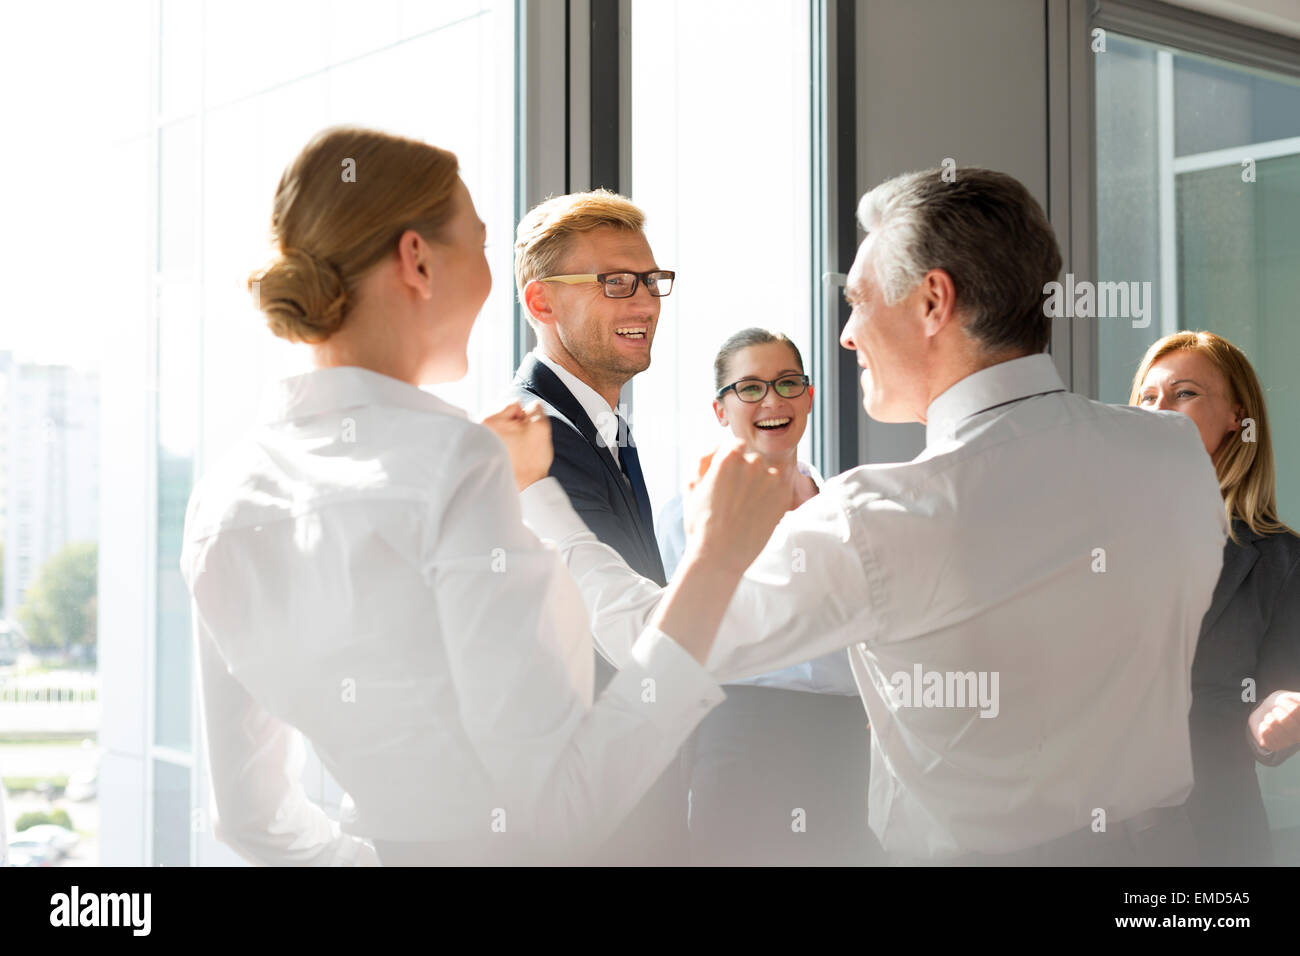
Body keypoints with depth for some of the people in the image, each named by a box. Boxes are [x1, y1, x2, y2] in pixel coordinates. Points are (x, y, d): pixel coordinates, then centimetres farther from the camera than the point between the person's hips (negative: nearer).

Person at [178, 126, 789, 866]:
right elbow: (562, 810, -23)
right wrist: (714, 563, -19)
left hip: (388, 845, 7)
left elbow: (255, 813, 7)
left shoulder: (224, 500, 1)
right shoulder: (451, 460, -21)